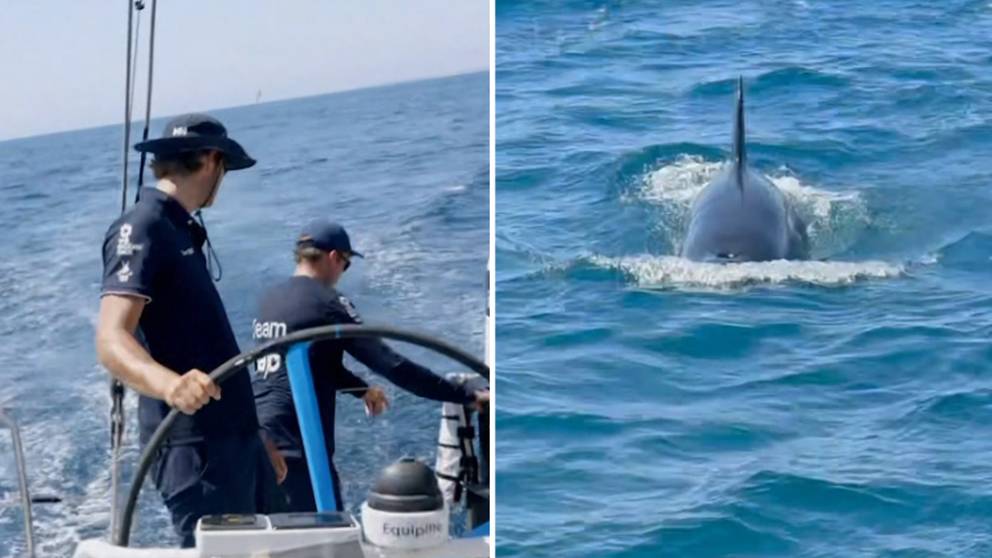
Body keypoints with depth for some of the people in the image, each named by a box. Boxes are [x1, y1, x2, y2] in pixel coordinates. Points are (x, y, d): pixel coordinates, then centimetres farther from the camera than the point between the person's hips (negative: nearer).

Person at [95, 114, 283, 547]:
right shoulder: (142, 228, -12)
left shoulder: (179, 230, 18)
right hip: (192, 440, -10)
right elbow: (112, 340, -25)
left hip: (228, 433, 10)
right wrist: (169, 384, -44)